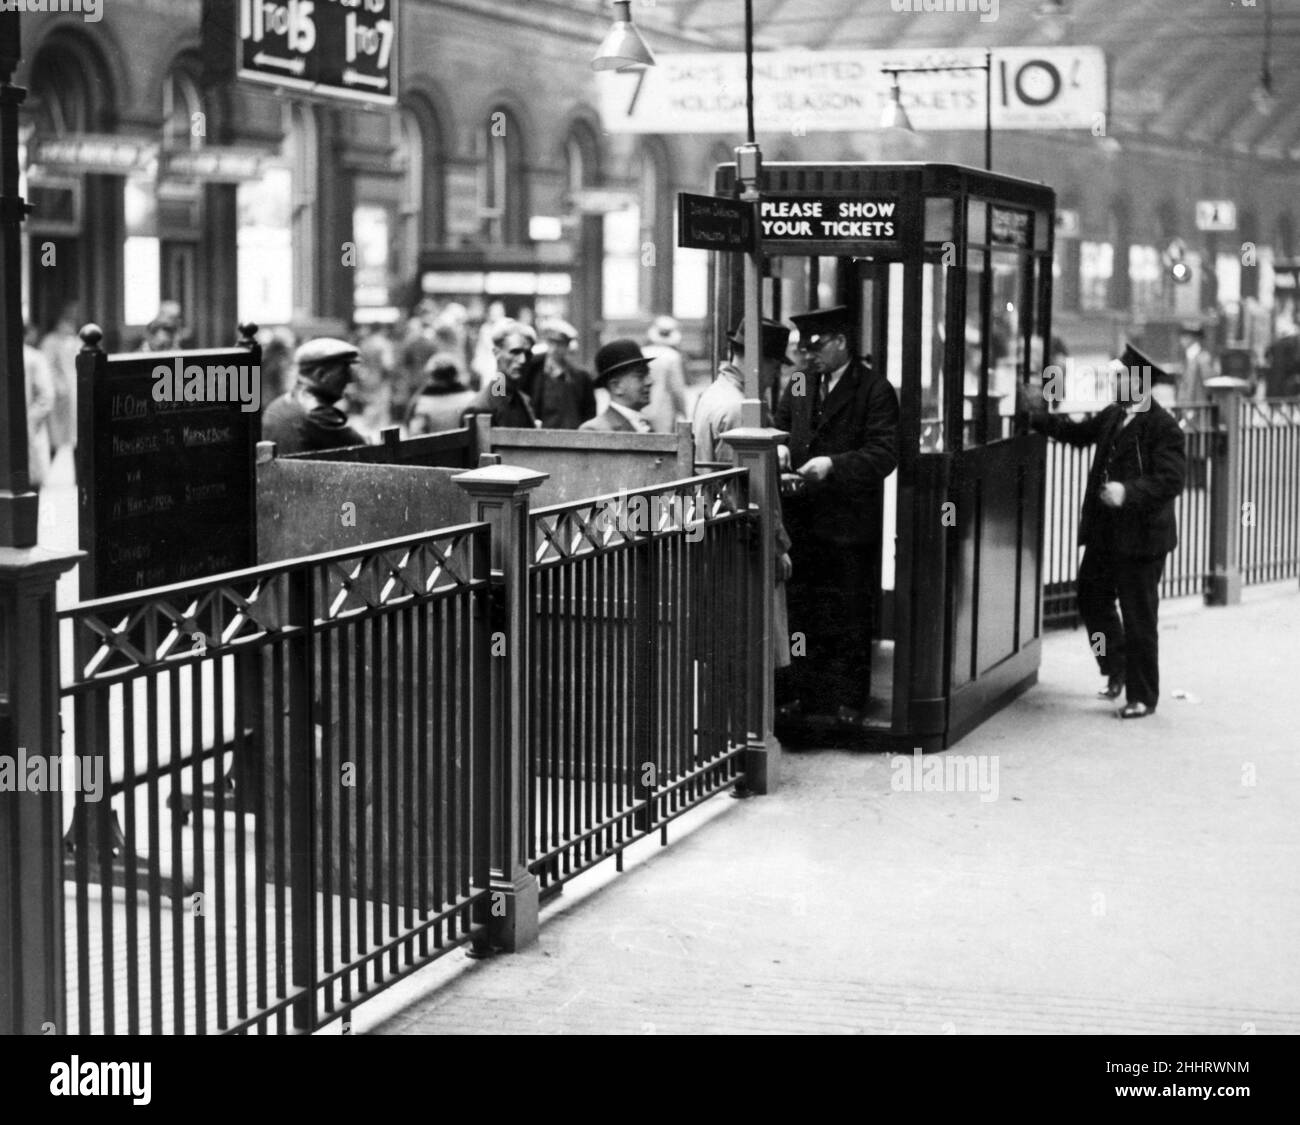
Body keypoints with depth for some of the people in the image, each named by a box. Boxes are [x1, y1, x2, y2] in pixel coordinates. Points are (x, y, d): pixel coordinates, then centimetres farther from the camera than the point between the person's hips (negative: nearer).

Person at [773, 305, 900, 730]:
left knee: (849, 616, 2)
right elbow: (780, 425, 21)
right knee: (801, 611, 11)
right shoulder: (799, 384, 11)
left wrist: (833, 464, -24)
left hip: (850, 524, -6)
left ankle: (848, 702, 9)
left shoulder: (874, 390, -8)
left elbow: (884, 453, -15)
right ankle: (800, 695, 20)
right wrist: (780, 447, -3)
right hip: (802, 518, 6)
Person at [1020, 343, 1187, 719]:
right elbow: (1078, 433, 23)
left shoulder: (1162, 427, -16)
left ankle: (1142, 697, 14)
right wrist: (1039, 415, 14)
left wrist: (1129, 493, -34)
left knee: (1138, 618, 1)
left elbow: (1171, 480, -23)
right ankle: (1116, 670, 35)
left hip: (1140, 538, -8)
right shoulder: (1113, 416, 9)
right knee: (1092, 598, 16)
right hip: (1104, 533, 8)